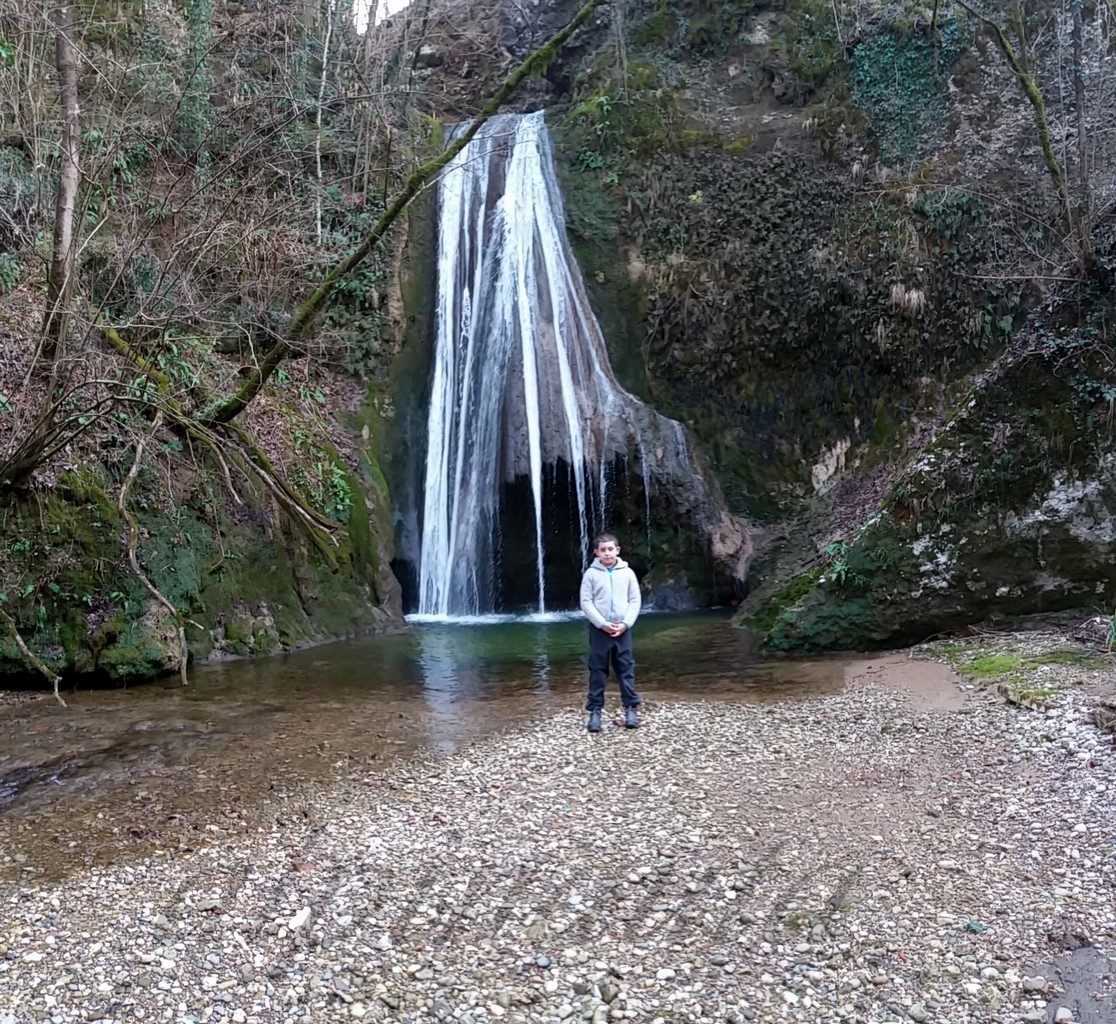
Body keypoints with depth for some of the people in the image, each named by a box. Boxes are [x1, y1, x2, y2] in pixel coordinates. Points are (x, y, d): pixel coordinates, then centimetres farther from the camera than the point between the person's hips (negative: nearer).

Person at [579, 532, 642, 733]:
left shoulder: (627, 572, 2)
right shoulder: (591, 574, -2)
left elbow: (635, 600, 2)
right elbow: (586, 602, -5)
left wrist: (625, 624, -9)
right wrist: (603, 624, -13)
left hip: (622, 629, 1)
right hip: (599, 629, -1)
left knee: (626, 669, 4)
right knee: (597, 671, 3)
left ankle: (630, 709, 10)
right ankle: (595, 711, 7)